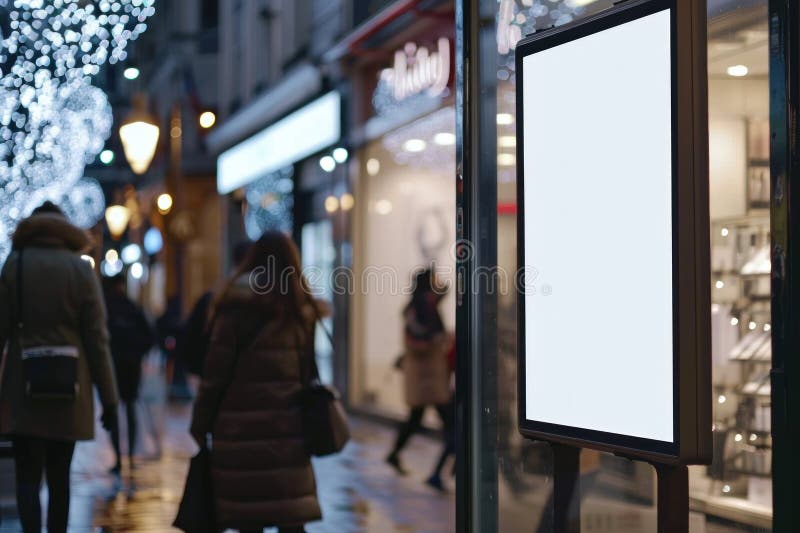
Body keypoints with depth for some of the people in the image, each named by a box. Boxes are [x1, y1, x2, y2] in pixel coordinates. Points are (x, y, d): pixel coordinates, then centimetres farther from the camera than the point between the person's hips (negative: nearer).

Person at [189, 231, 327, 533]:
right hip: (288, 428, 4)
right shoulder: (302, 311, 9)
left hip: (241, 429, -3)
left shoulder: (238, 307, -5)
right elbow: (307, 375, 13)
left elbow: (215, 374, -6)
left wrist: (200, 425, 1)